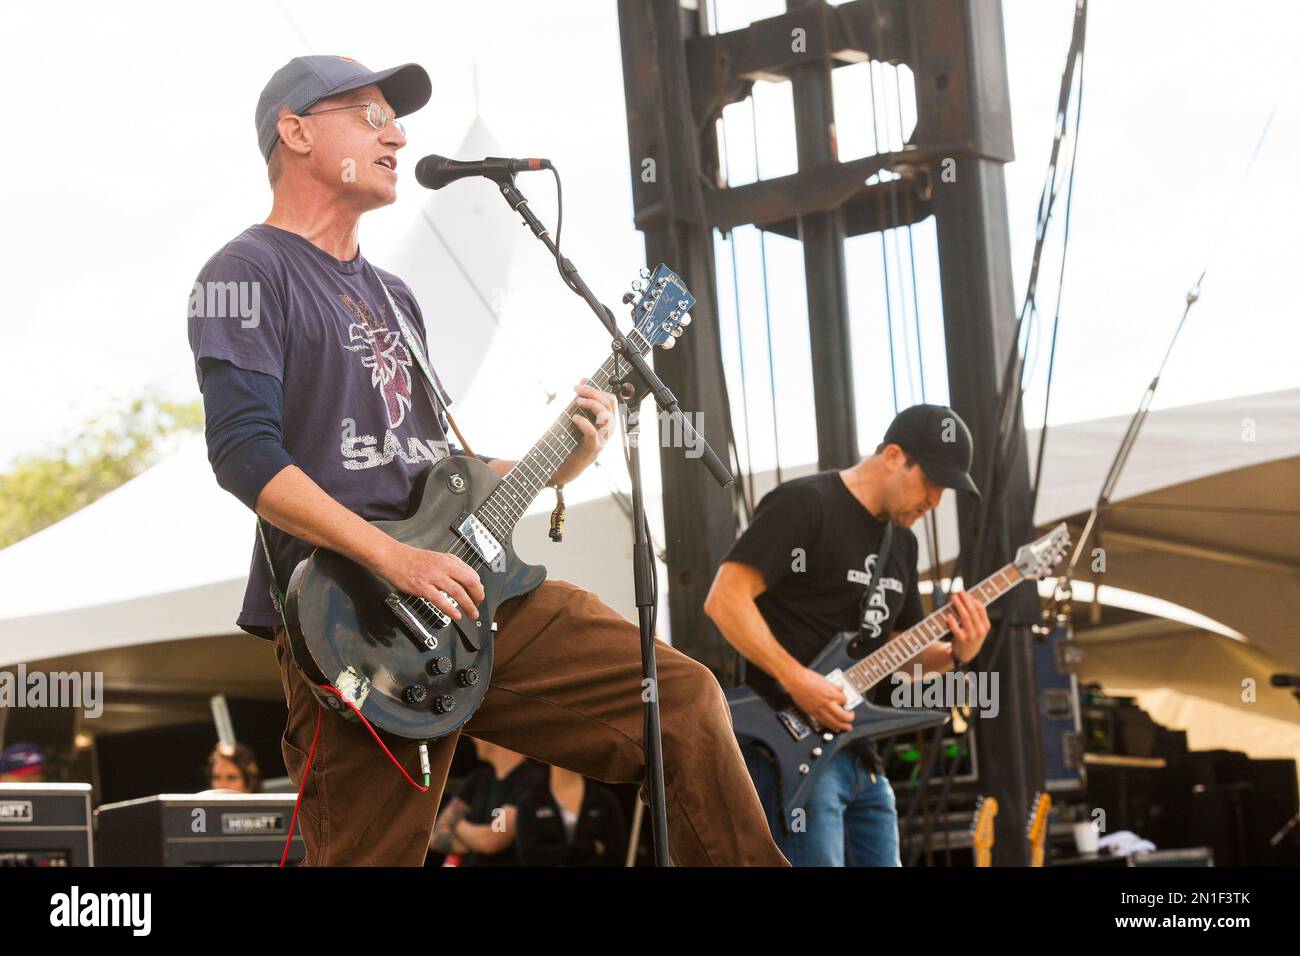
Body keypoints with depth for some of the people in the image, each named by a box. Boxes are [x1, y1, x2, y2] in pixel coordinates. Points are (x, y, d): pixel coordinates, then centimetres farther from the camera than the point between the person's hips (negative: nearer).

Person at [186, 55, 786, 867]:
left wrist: (563, 463, 9)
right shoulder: (248, 274, -1)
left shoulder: (393, 298, 25)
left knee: (683, 698, -5)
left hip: (465, 591, 7)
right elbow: (245, 452, -15)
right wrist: (394, 557, -21)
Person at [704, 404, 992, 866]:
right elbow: (724, 600, -17)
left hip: (862, 758, 9)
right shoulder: (804, 505, -9)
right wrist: (797, 680, -23)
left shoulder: (901, 541, 18)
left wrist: (956, 654, 3)